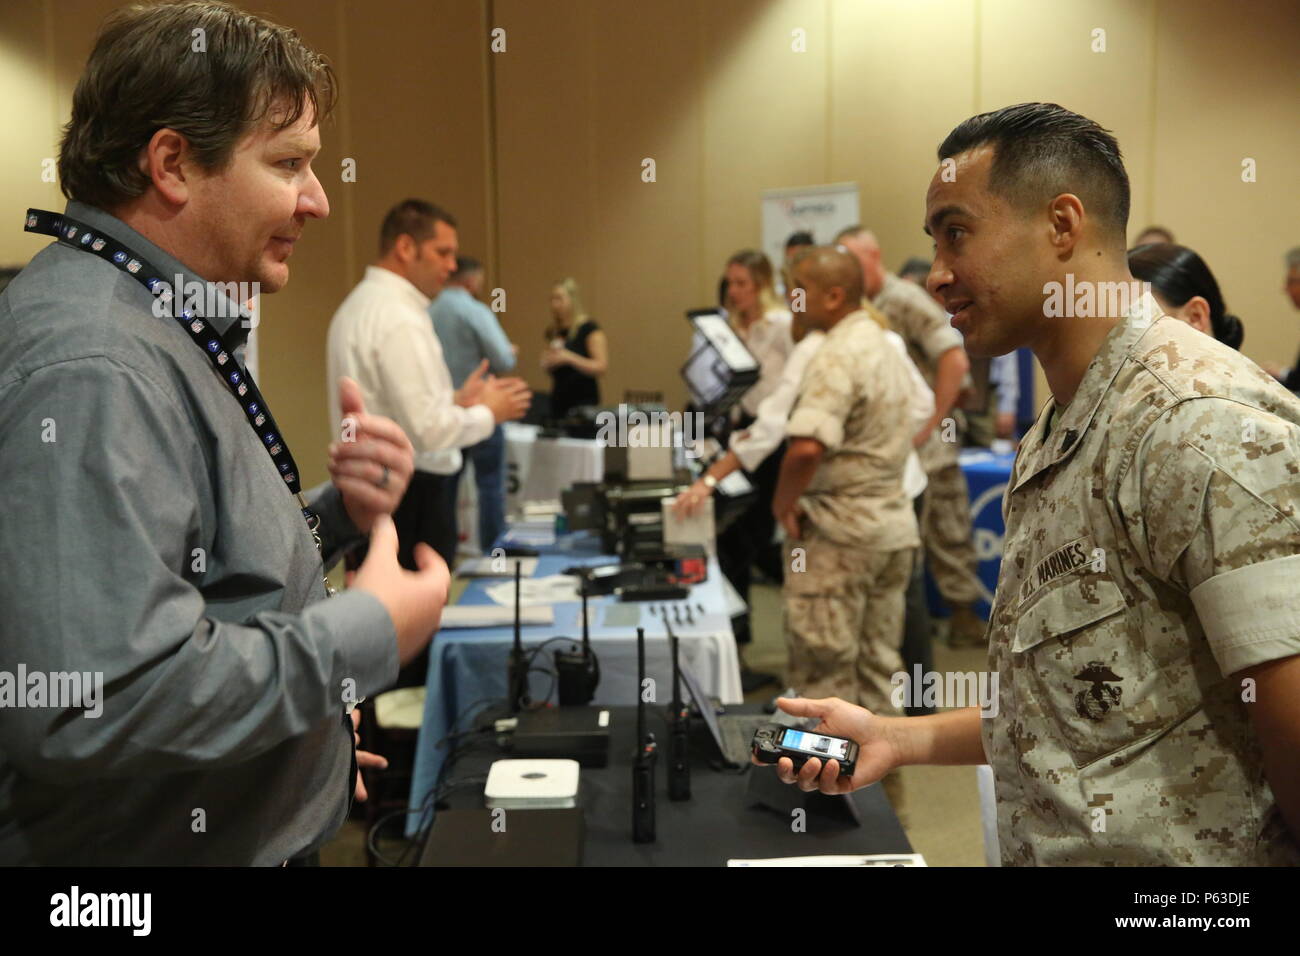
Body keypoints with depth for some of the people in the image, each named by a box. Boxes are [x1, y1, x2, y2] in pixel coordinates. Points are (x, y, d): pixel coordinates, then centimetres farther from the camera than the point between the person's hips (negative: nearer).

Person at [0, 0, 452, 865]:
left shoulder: (167, 327, 8)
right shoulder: (90, 370, -25)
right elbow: (95, 704, -33)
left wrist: (336, 512, -2)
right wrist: (369, 635, -23)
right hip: (145, 843, -9)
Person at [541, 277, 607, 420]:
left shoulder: (589, 328, -7)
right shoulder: (553, 331, 11)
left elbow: (602, 367, -14)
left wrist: (569, 357, -23)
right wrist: (548, 363, 1)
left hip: (584, 401, -6)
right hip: (558, 399, 6)